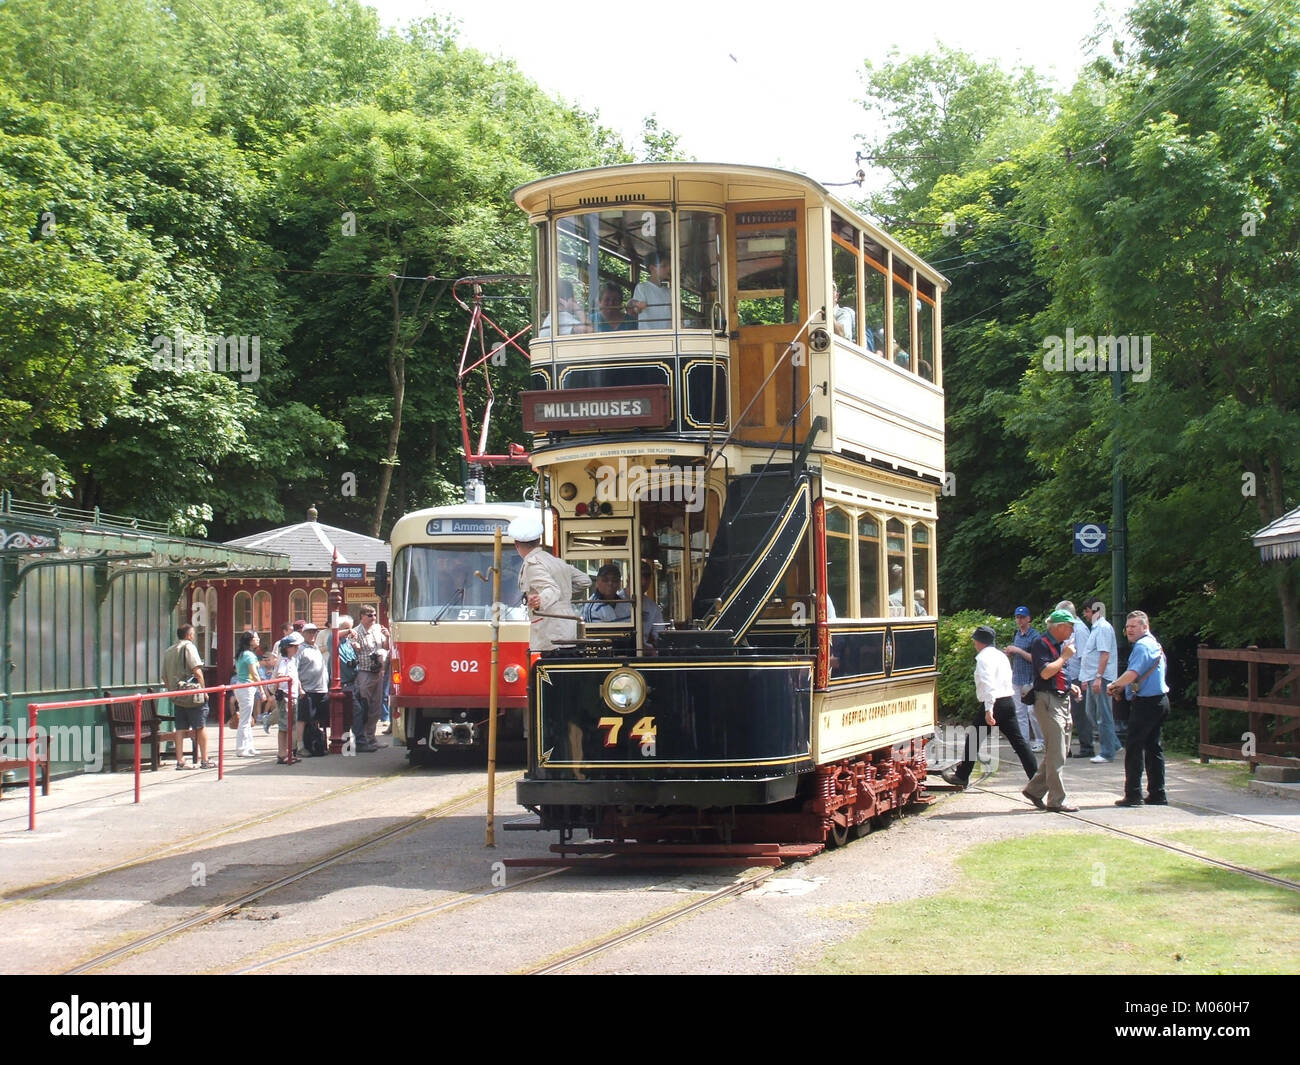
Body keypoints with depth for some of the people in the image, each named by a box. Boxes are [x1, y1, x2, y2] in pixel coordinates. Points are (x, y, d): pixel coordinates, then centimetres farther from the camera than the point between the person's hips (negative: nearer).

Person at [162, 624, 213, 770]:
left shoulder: (168, 651, 13)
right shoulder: (189, 647, -8)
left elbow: (165, 677, 16)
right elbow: (197, 671, -15)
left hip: (177, 697, 6)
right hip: (193, 694, -6)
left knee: (180, 729, 7)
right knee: (201, 727, 2)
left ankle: (180, 761, 5)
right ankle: (204, 761, 4)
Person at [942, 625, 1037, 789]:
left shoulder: (983, 658, -10)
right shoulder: (1001, 656, 17)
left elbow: (988, 685, -21)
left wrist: (989, 710, -25)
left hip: (995, 703, -8)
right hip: (1009, 701, 8)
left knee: (973, 738, 4)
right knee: (1017, 740, 8)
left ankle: (961, 776, 11)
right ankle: (1035, 775, 4)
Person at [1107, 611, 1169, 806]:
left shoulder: (1142, 646, -14)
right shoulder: (1154, 643, 18)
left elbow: (1132, 674, -25)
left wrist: (1114, 685, -9)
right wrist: (1121, 687, 14)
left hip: (1146, 703, -10)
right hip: (1160, 700, 10)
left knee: (1133, 747, -6)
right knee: (1153, 747, 12)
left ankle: (1133, 794, -6)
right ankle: (1157, 794, 13)